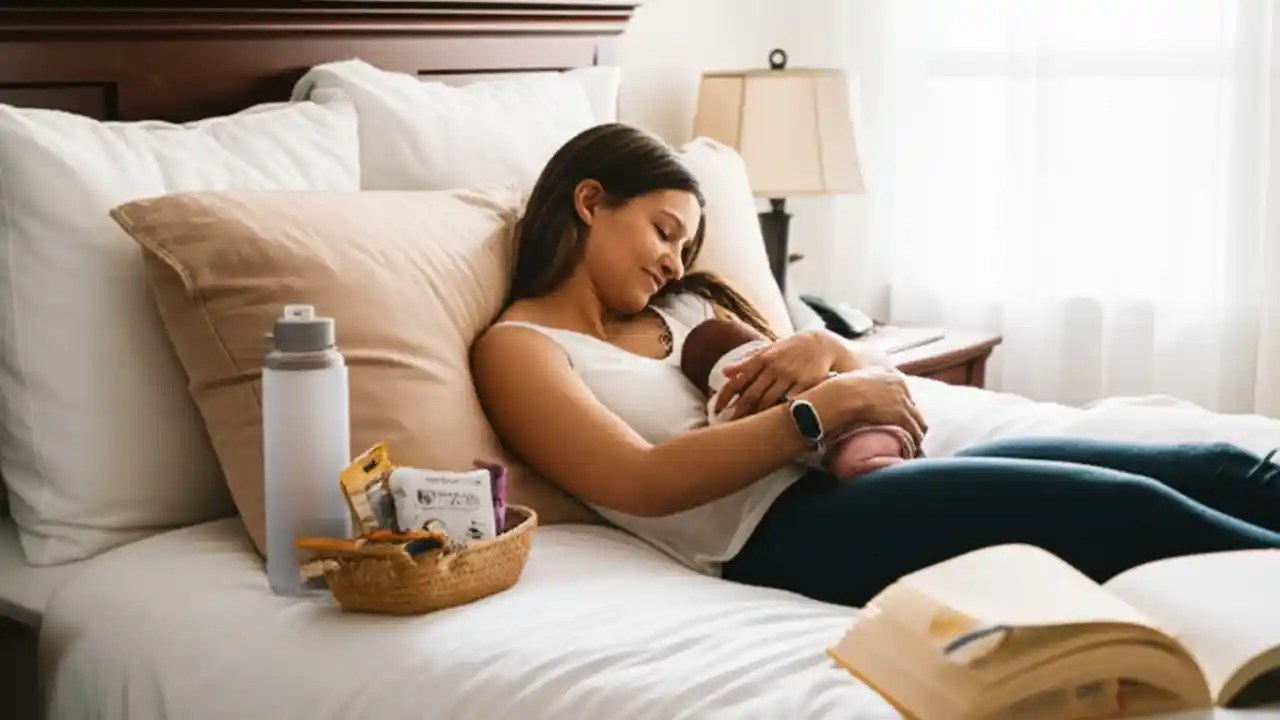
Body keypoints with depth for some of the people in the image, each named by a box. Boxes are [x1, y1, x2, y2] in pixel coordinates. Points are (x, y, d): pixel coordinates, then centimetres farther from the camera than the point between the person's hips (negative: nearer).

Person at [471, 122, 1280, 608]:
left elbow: (874, 387, 23)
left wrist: (830, 350, -1)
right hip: (785, 529, -8)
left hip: (866, 476, 8)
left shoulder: (686, 306, 25)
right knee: (1137, 511, -23)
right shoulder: (517, 347, 6)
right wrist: (819, 409, -13)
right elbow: (641, 483, -12)